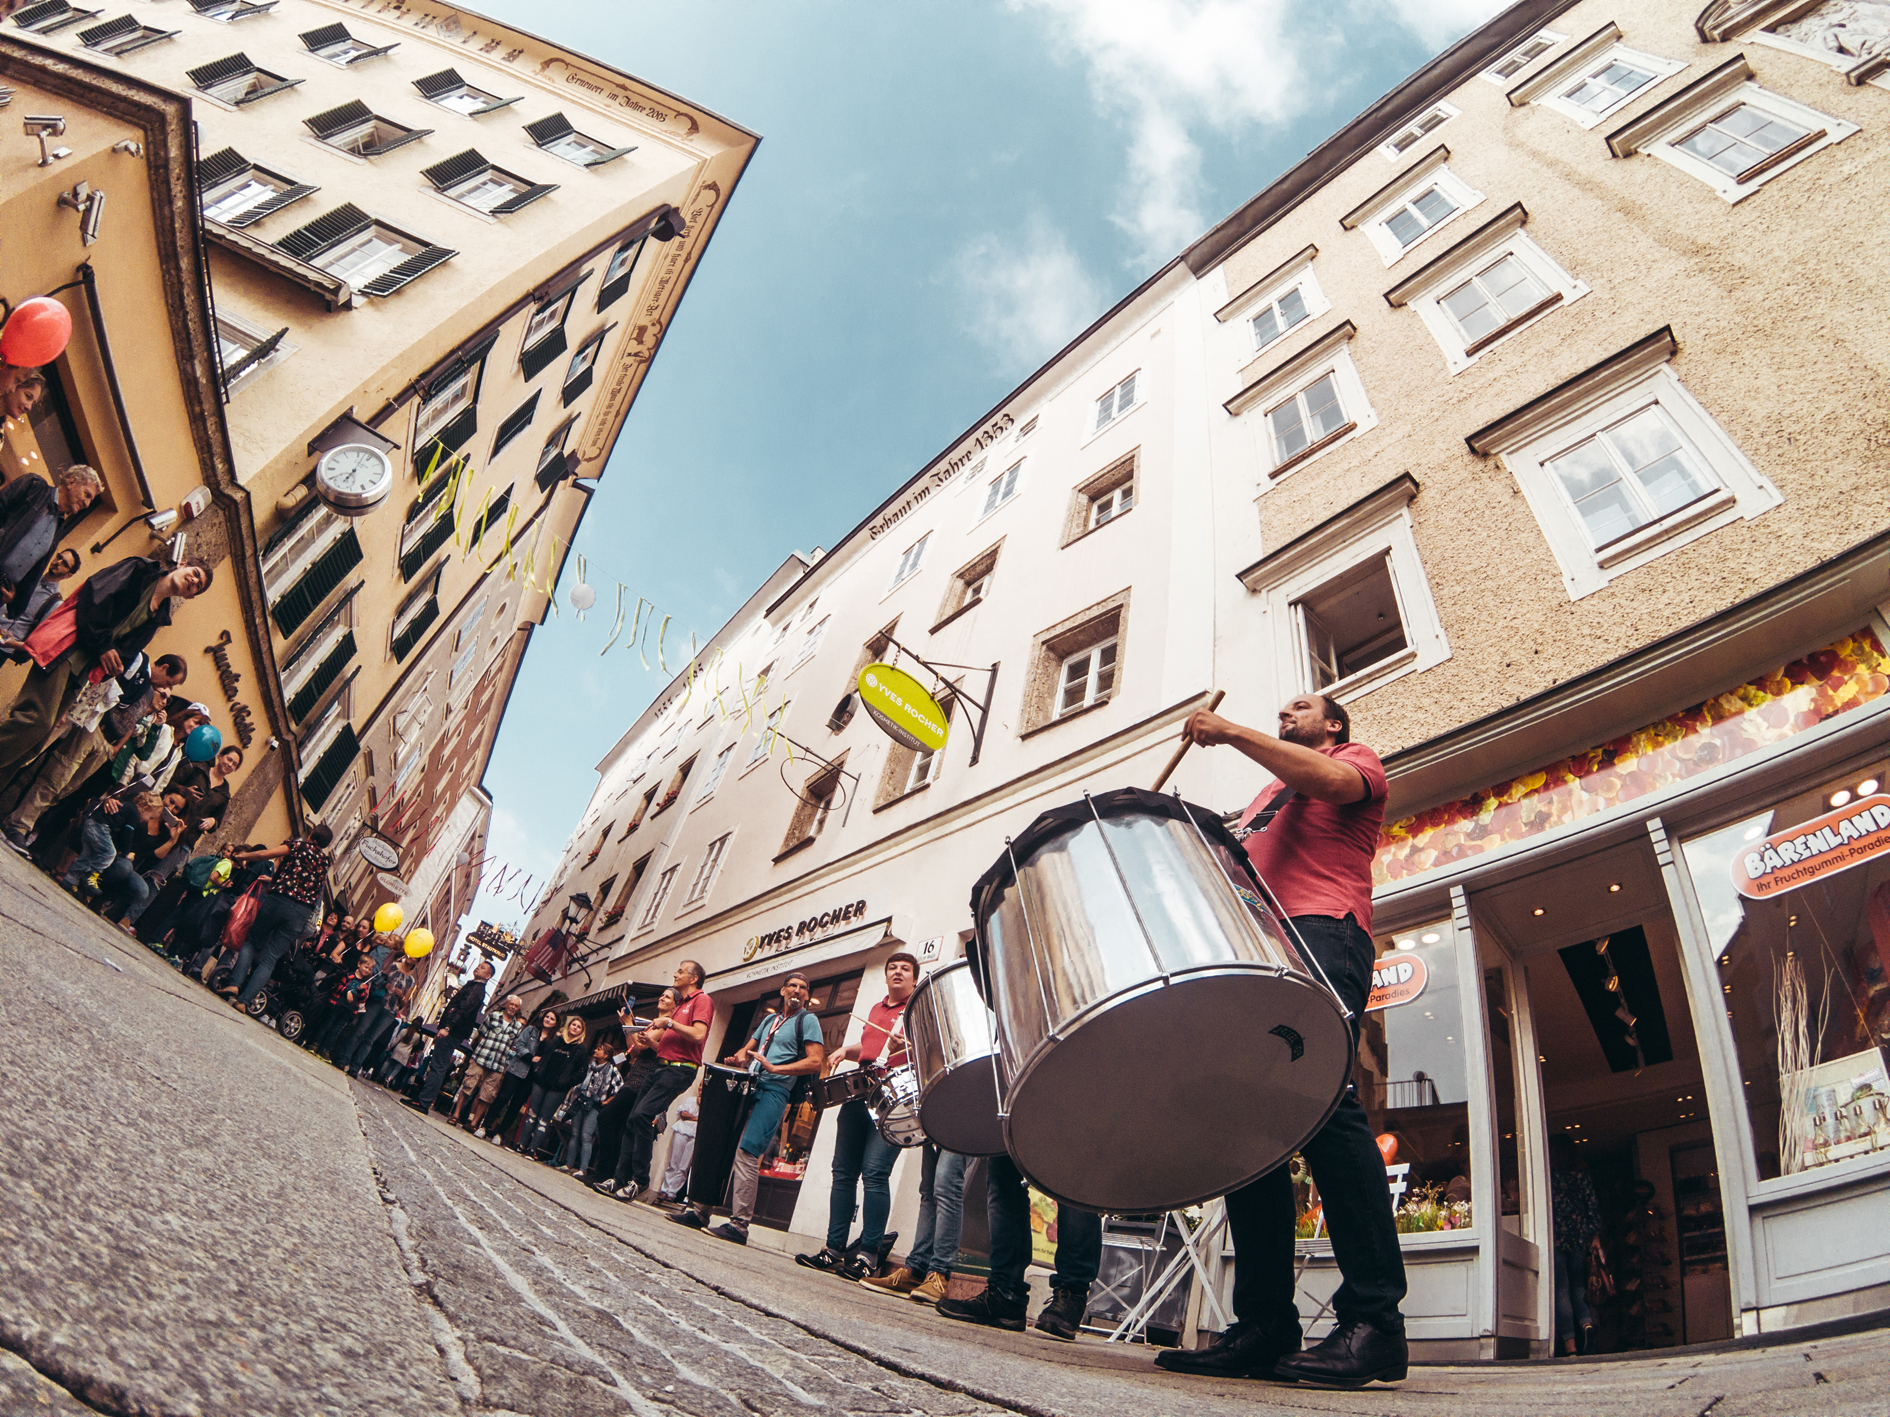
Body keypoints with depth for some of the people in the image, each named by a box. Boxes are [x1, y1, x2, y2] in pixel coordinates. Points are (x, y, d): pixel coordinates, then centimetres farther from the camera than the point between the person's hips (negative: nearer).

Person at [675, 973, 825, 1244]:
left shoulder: (807, 1020, 2)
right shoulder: (769, 1019, 23)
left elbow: (816, 1062, -9)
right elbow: (748, 1048, 27)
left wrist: (775, 1068, -17)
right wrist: (739, 1059, 2)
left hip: (774, 1092, -7)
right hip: (748, 1088, 7)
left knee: (746, 1153, -16)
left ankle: (739, 1224, -13)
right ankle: (699, 1209, 14)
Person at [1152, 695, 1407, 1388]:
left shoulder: (1359, 759, 18)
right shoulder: (1265, 798, 37)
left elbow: (1330, 781, -7)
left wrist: (1232, 732, -8)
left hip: (1321, 935, -7)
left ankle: (1374, 1319, -19)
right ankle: (1264, 1324, -2)